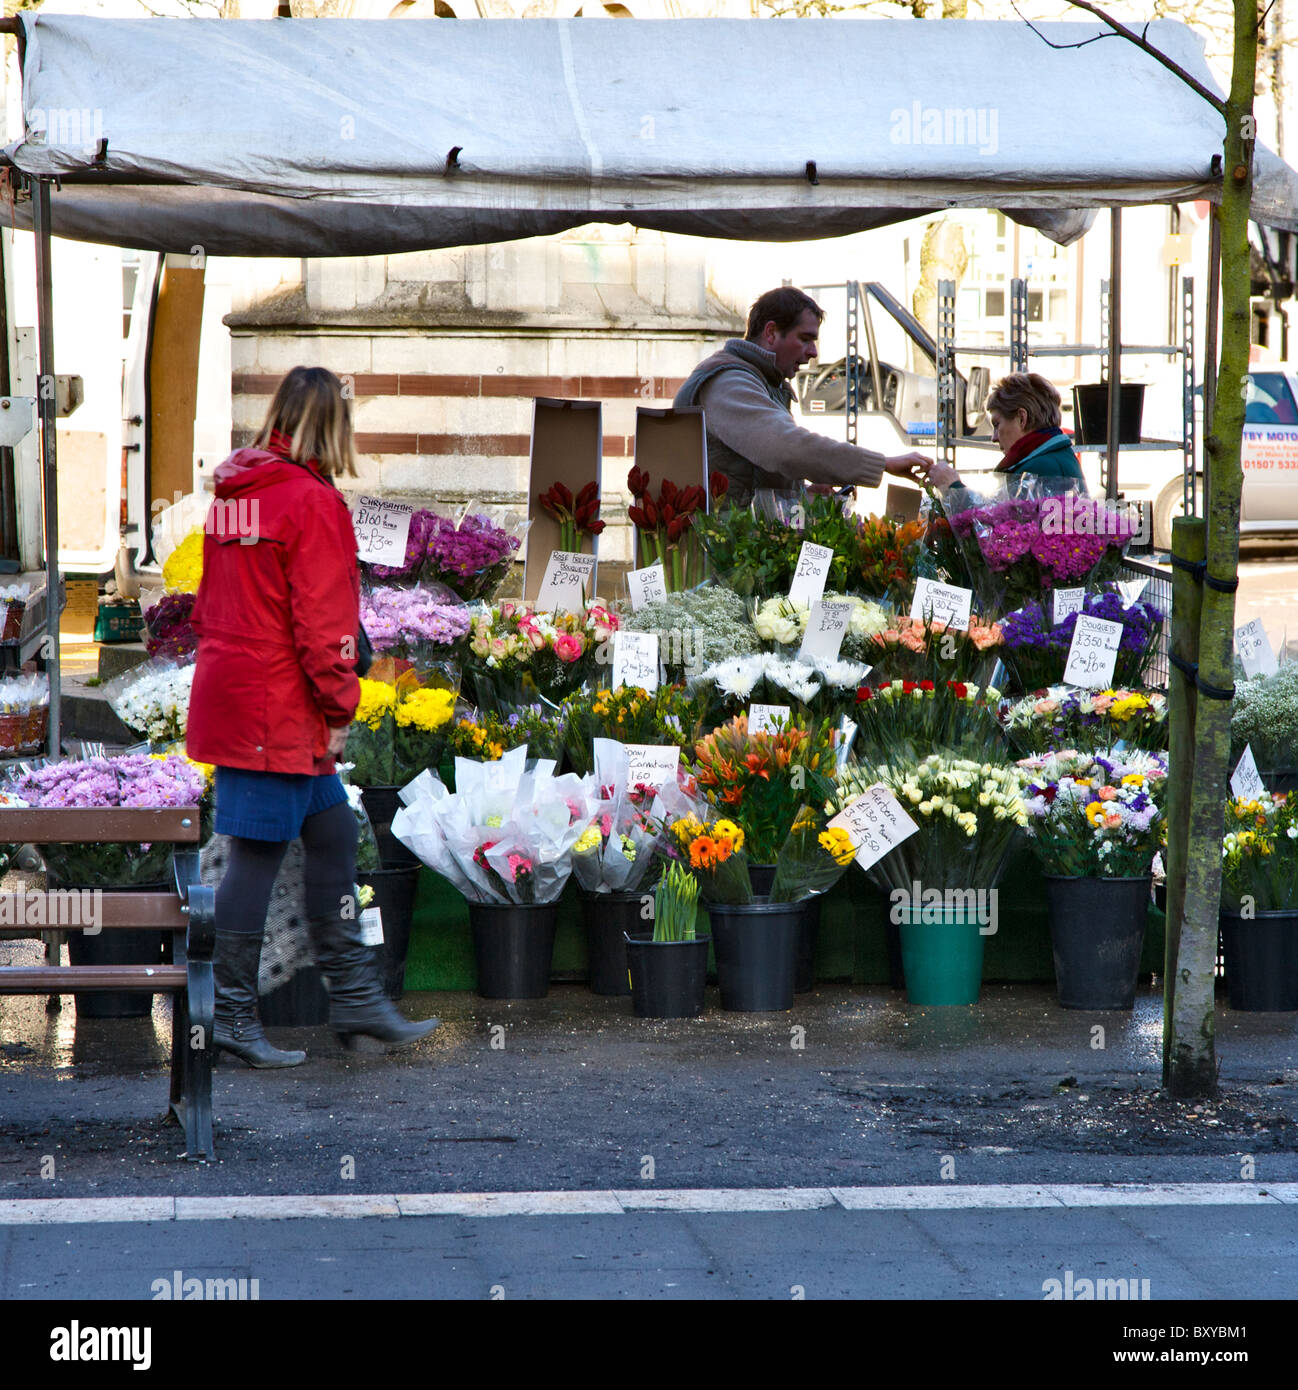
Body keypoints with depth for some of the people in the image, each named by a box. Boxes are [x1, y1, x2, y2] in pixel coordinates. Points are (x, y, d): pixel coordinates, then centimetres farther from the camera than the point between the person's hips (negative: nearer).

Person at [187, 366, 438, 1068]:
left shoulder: (232, 495, 13)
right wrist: (338, 707, -9)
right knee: (258, 852, -4)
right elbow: (322, 620, -17)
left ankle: (355, 996, 17)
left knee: (333, 833, 14)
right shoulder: (312, 499, -13)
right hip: (279, 712, -9)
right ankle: (233, 1014, 1)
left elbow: (210, 602, 19)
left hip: (226, 689, 9)